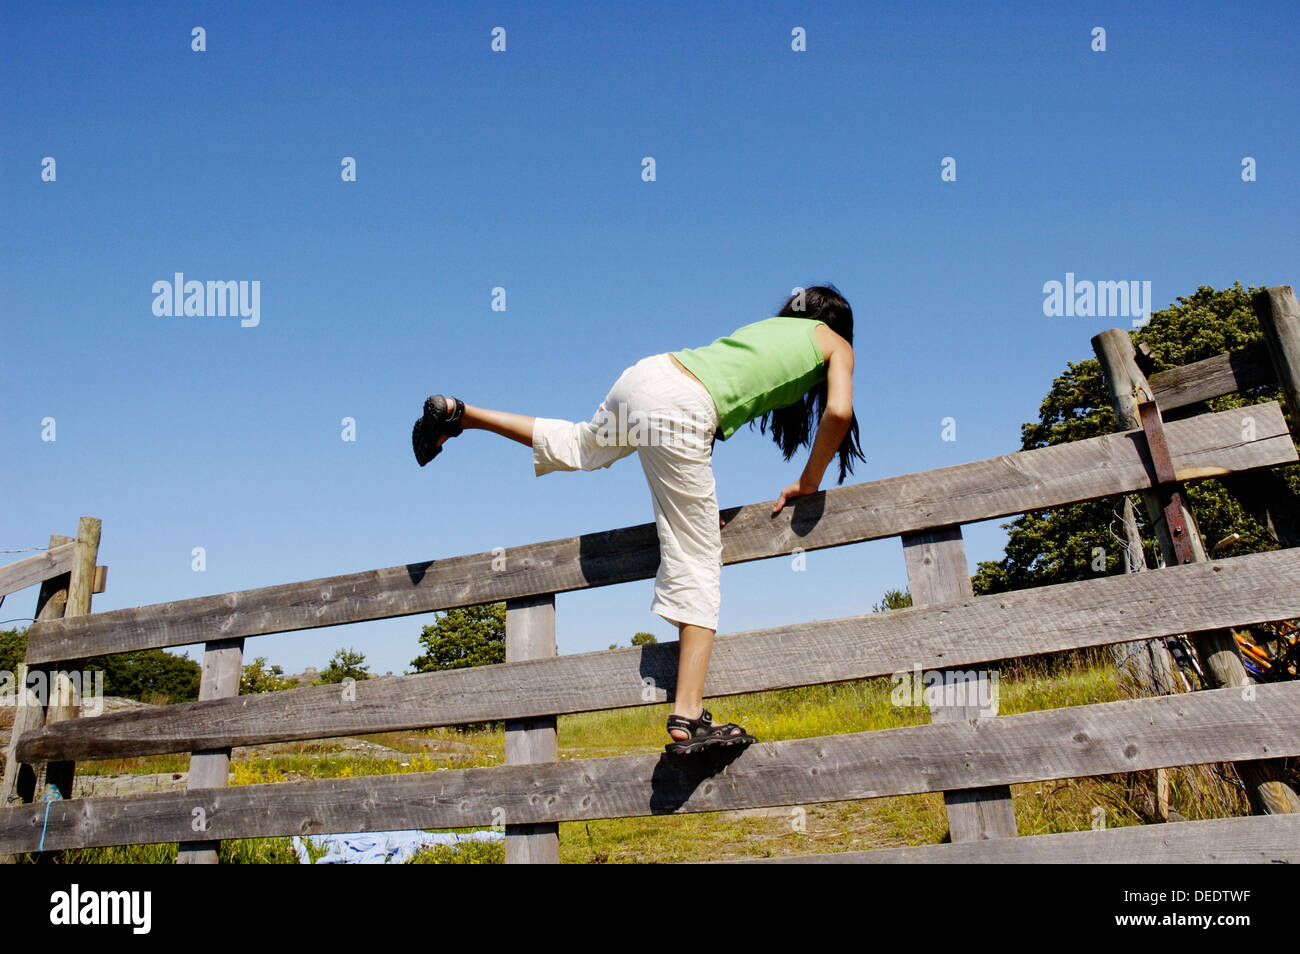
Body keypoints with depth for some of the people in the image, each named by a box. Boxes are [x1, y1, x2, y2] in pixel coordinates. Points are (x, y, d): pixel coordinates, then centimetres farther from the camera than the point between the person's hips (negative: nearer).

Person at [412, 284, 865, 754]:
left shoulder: (770, 324, 32)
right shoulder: (836, 343, 17)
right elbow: (839, 412, -1)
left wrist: (700, 495, 29)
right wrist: (808, 483, 12)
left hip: (645, 373, 7)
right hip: (679, 414, -7)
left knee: (579, 445, 36)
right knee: (698, 566, -2)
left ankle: (458, 413, 33)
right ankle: (688, 716, -3)